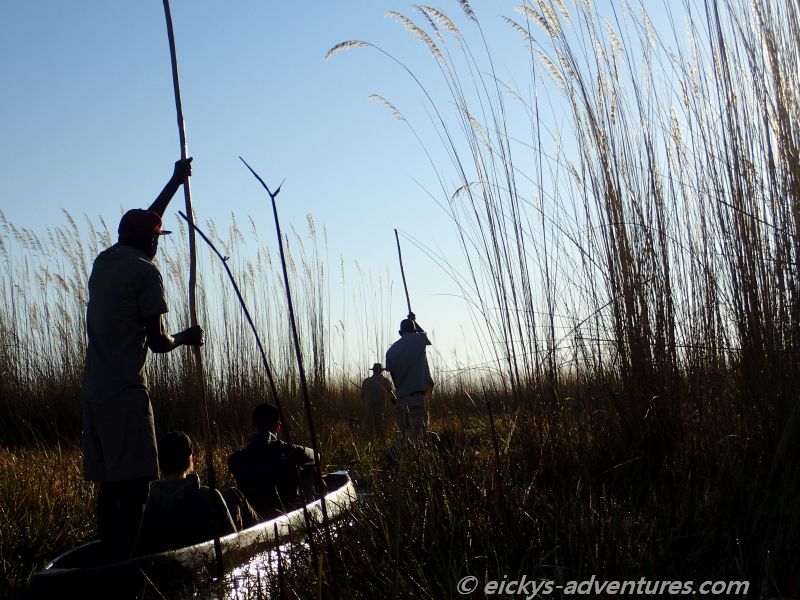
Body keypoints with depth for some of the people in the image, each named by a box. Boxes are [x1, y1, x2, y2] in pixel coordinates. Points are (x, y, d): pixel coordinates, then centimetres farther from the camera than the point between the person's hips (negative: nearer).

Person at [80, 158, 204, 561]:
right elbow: (157, 342, -6)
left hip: (92, 390, 9)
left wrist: (175, 182, 41)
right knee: (134, 485, -12)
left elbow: (142, 223, 33)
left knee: (110, 483, 11)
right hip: (125, 392, -8)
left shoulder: (103, 263, 16)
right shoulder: (146, 273, -7)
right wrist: (186, 338, 15)